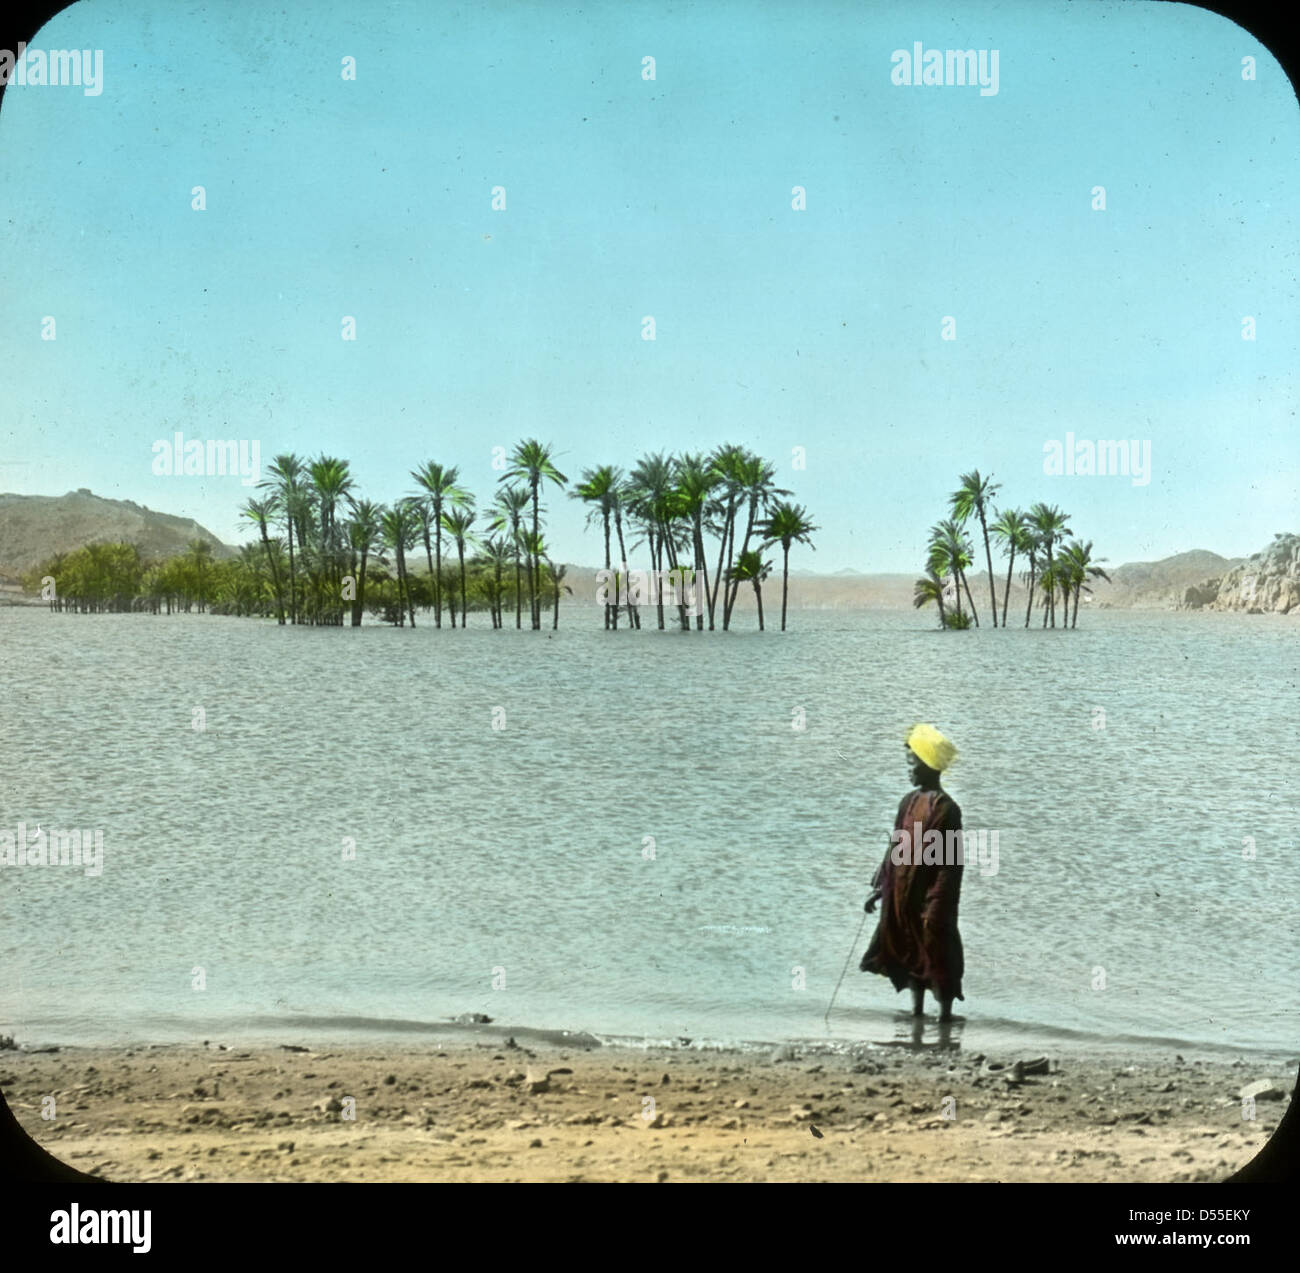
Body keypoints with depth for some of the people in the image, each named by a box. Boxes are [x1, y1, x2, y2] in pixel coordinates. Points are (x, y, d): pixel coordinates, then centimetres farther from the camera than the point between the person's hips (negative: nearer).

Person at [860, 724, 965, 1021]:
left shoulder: (944, 808, -15)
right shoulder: (909, 802, 8)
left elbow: (950, 863, -17)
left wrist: (936, 907, -19)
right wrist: (880, 888, 16)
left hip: (929, 899, -8)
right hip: (903, 897, 8)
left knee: (937, 955, 1)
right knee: (909, 952, 15)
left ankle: (945, 1015, 10)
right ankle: (917, 1011, 27)